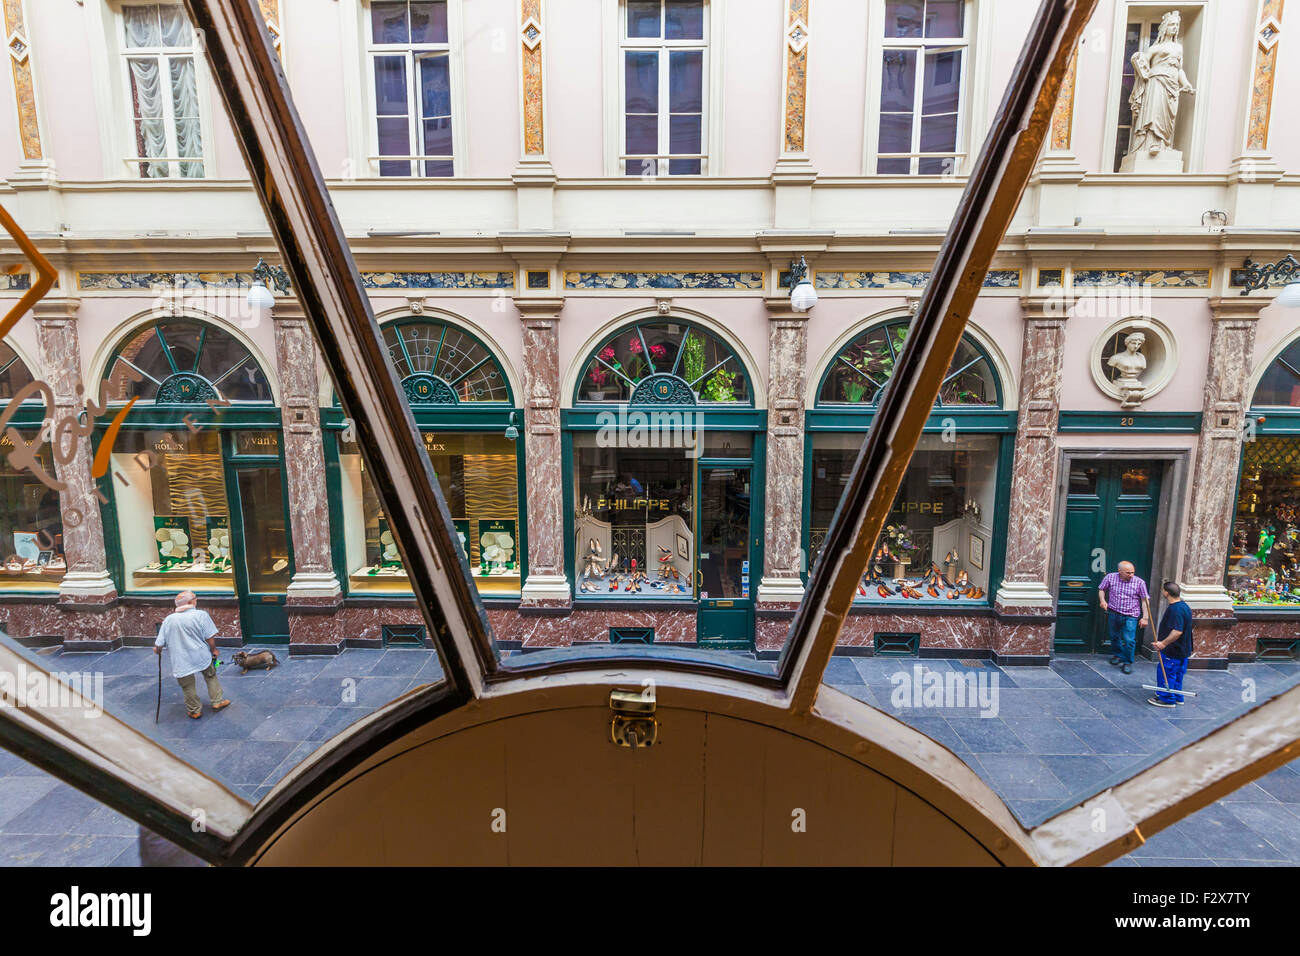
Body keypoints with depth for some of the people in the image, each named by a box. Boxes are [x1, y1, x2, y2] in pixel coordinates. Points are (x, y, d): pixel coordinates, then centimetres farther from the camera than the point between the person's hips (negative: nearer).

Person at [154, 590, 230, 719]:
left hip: (181, 662, 2)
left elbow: (159, 644, 3)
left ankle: (195, 711, 28)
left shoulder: (168, 619, -2)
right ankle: (217, 701, 27)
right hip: (201, 657, -2)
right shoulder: (201, 615, -12)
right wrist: (214, 650, 6)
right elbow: (210, 638, -11)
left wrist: (157, 650, 26)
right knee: (211, 677, 21)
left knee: (188, 687, 16)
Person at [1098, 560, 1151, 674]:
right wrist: (1102, 600, -7)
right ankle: (1116, 655, 40)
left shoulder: (1139, 582, -9)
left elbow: (1145, 600, -4)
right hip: (1113, 613, 2)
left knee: (1129, 640, -8)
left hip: (1130, 616, -2)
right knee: (1114, 637, 17)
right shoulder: (1110, 577, -5)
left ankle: (1127, 662, 9)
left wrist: (1145, 617, -7)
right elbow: (1101, 589, 11)